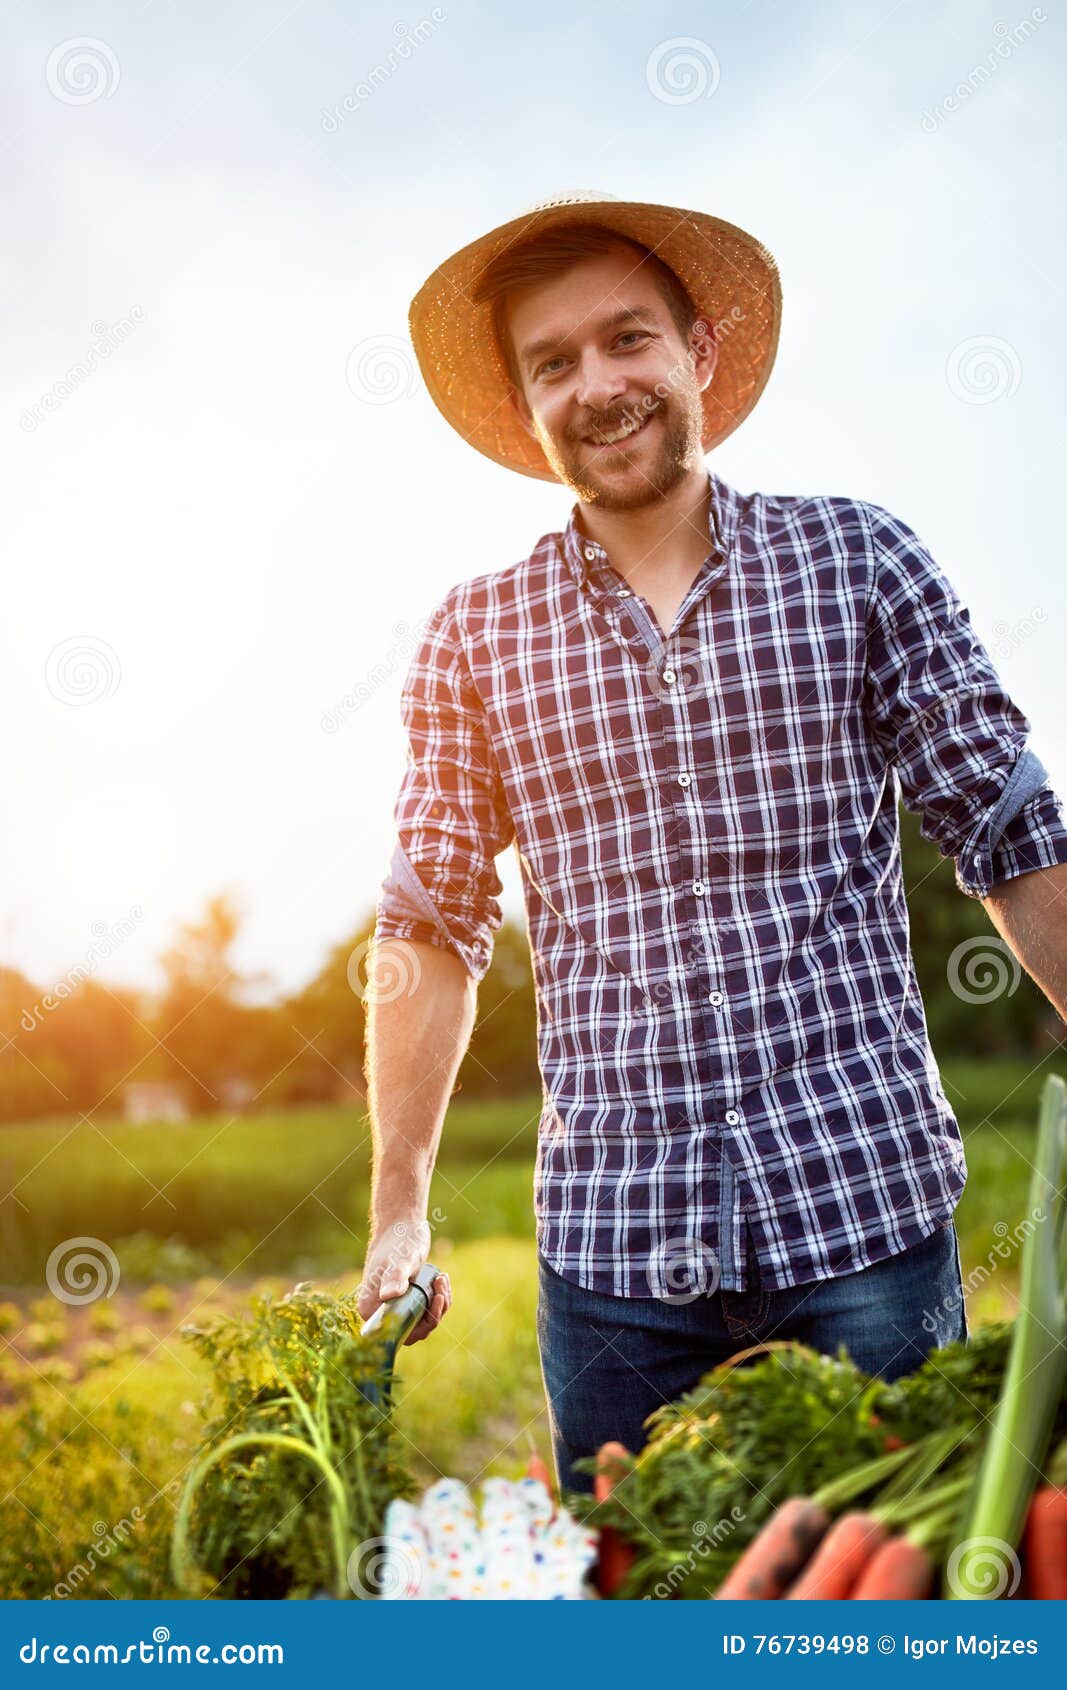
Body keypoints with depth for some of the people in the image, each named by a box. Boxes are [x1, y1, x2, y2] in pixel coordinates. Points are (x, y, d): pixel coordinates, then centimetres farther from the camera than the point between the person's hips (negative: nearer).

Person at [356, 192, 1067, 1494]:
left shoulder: (857, 558, 2)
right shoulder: (474, 637, 3)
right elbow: (432, 927, 6)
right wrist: (398, 1216, 6)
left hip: (867, 1200, 0)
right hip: (610, 1235, 1)